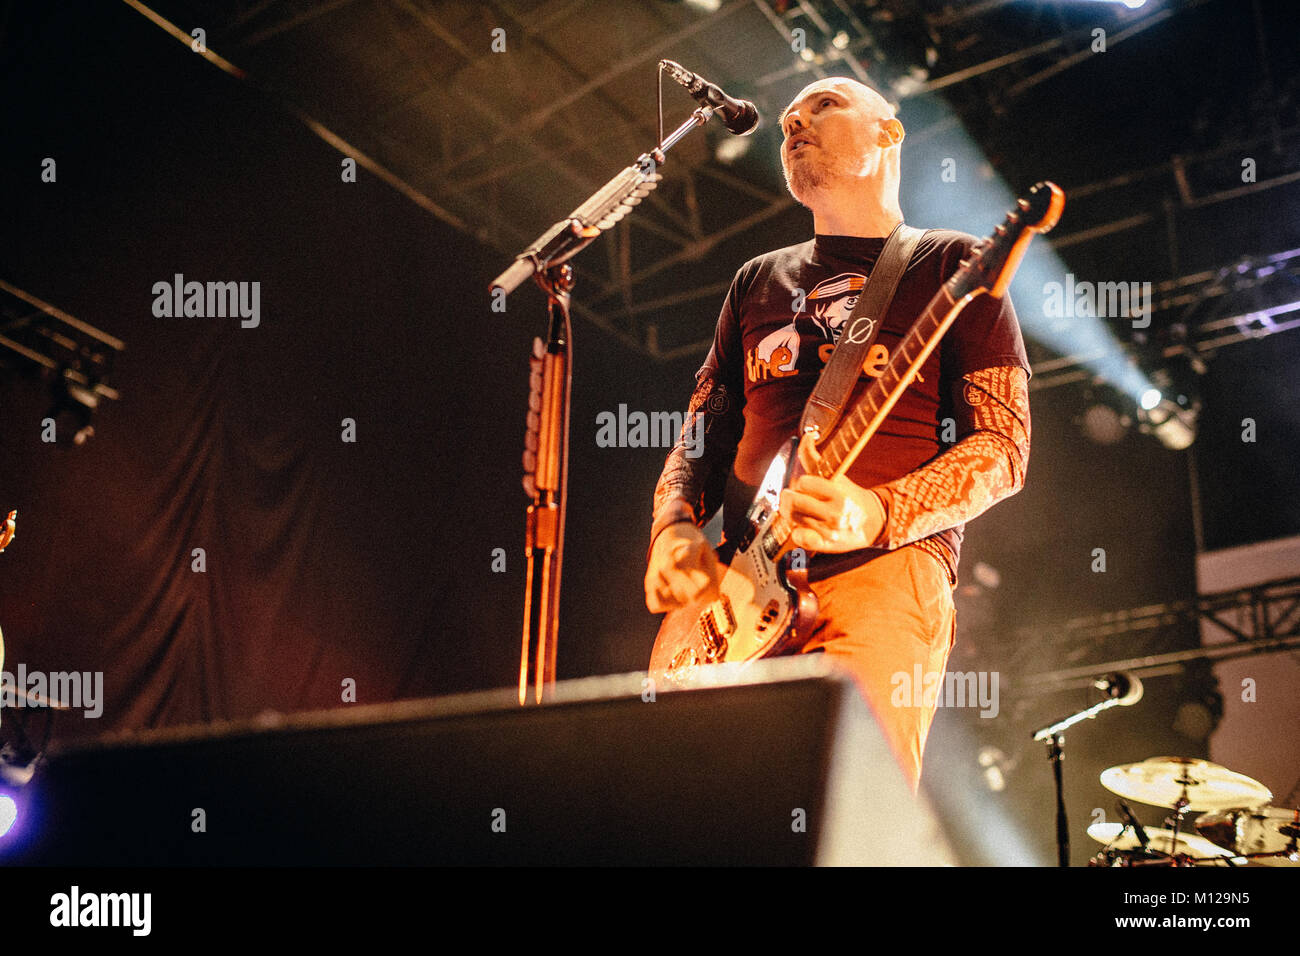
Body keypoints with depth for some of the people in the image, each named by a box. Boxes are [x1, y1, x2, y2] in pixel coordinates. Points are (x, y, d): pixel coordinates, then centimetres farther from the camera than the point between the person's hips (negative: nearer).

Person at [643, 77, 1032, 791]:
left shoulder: (949, 265, 10)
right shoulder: (758, 282, 26)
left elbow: (1003, 448, 0)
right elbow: (700, 439, 24)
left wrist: (878, 516, -17)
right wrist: (673, 531, 2)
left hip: (886, 568, -4)